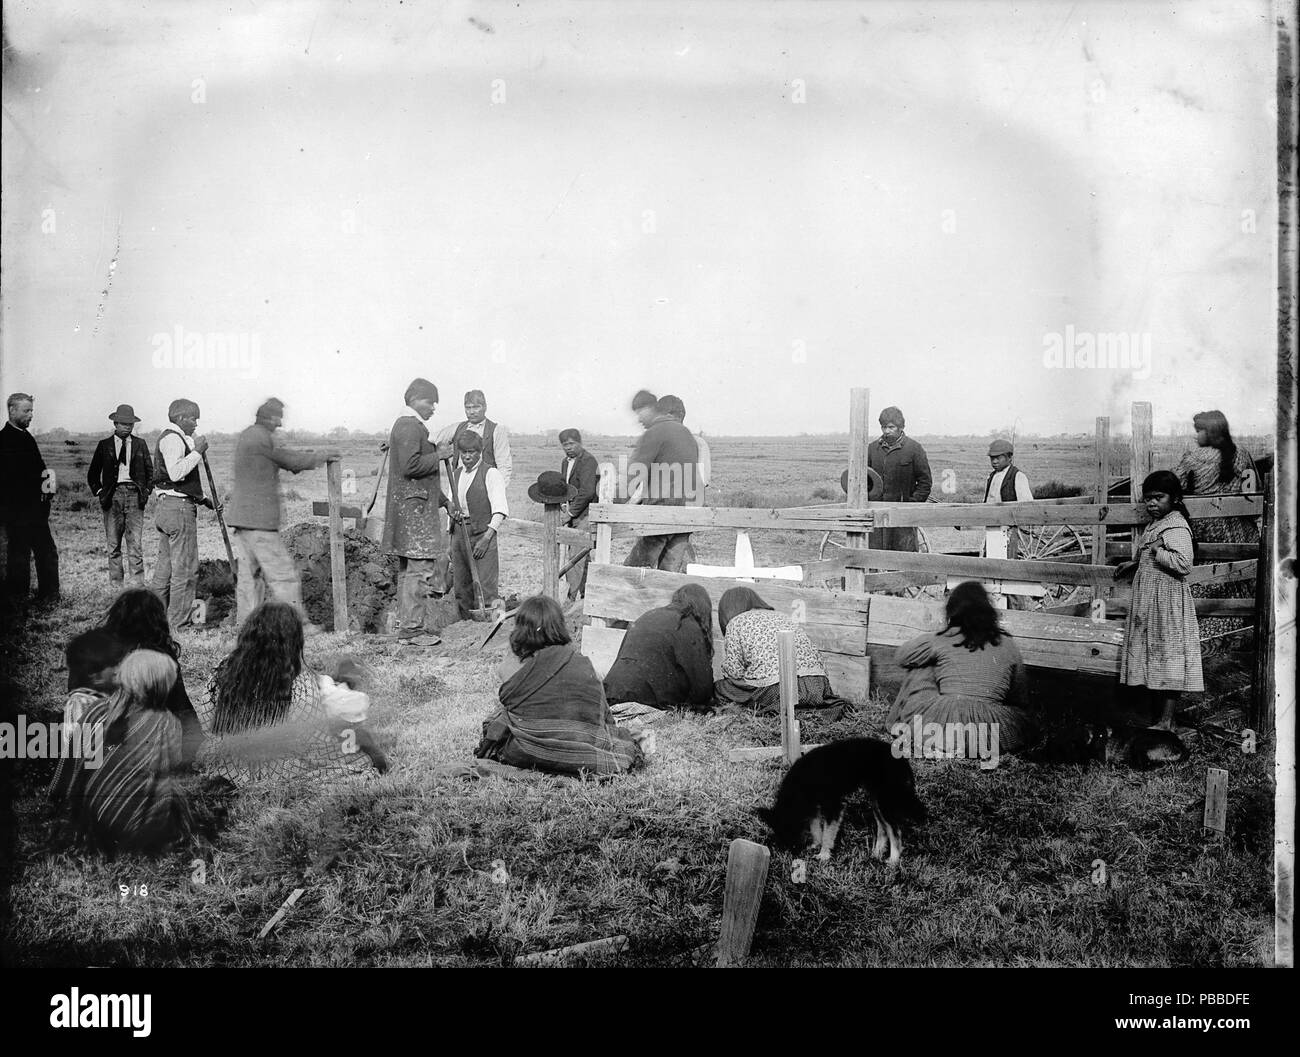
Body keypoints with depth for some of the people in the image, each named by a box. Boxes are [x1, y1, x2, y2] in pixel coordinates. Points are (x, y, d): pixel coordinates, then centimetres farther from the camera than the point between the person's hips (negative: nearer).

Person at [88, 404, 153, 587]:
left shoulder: (140, 445, 11)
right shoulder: (104, 445, 9)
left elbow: (150, 472, 18)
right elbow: (92, 475, 16)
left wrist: (146, 492, 7)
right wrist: (99, 492, 5)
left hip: (135, 495, 0)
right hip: (113, 495, 0)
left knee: (136, 544, -5)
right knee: (113, 545, 2)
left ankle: (137, 586, -4)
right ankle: (115, 584, 8)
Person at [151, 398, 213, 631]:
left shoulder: (175, 438, 21)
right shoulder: (172, 439, -12)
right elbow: (175, 473, -28)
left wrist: (205, 499, 22)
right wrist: (197, 452, -19)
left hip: (165, 507, 11)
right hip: (178, 507, -11)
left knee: (166, 565, 15)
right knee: (186, 567, -7)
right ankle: (179, 623, -4)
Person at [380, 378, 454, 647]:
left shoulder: (405, 425, 21)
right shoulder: (410, 427, -12)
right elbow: (411, 465, -25)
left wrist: (444, 500, 25)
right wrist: (438, 455, -12)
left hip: (409, 509, 11)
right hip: (415, 508, -11)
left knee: (407, 570, 13)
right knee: (420, 569, -10)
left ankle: (405, 626, 18)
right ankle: (411, 630, -9)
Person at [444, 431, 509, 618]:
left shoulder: (491, 474, -4)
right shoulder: (456, 475, 15)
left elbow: (500, 510, -11)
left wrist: (486, 538, -18)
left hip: (483, 533, -6)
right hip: (458, 533, 6)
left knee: (484, 587, -10)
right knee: (460, 587, 8)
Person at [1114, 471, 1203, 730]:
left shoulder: (1176, 527, -15)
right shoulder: (1154, 526, 15)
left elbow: (1183, 564, -26)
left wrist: (1157, 551, -19)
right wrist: (1133, 565, 14)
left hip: (1167, 604, -10)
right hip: (1148, 603, 10)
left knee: (1168, 657, -6)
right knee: (1151, 660, 11)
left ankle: (1166, 722, -4)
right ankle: (1155, 717, 17)